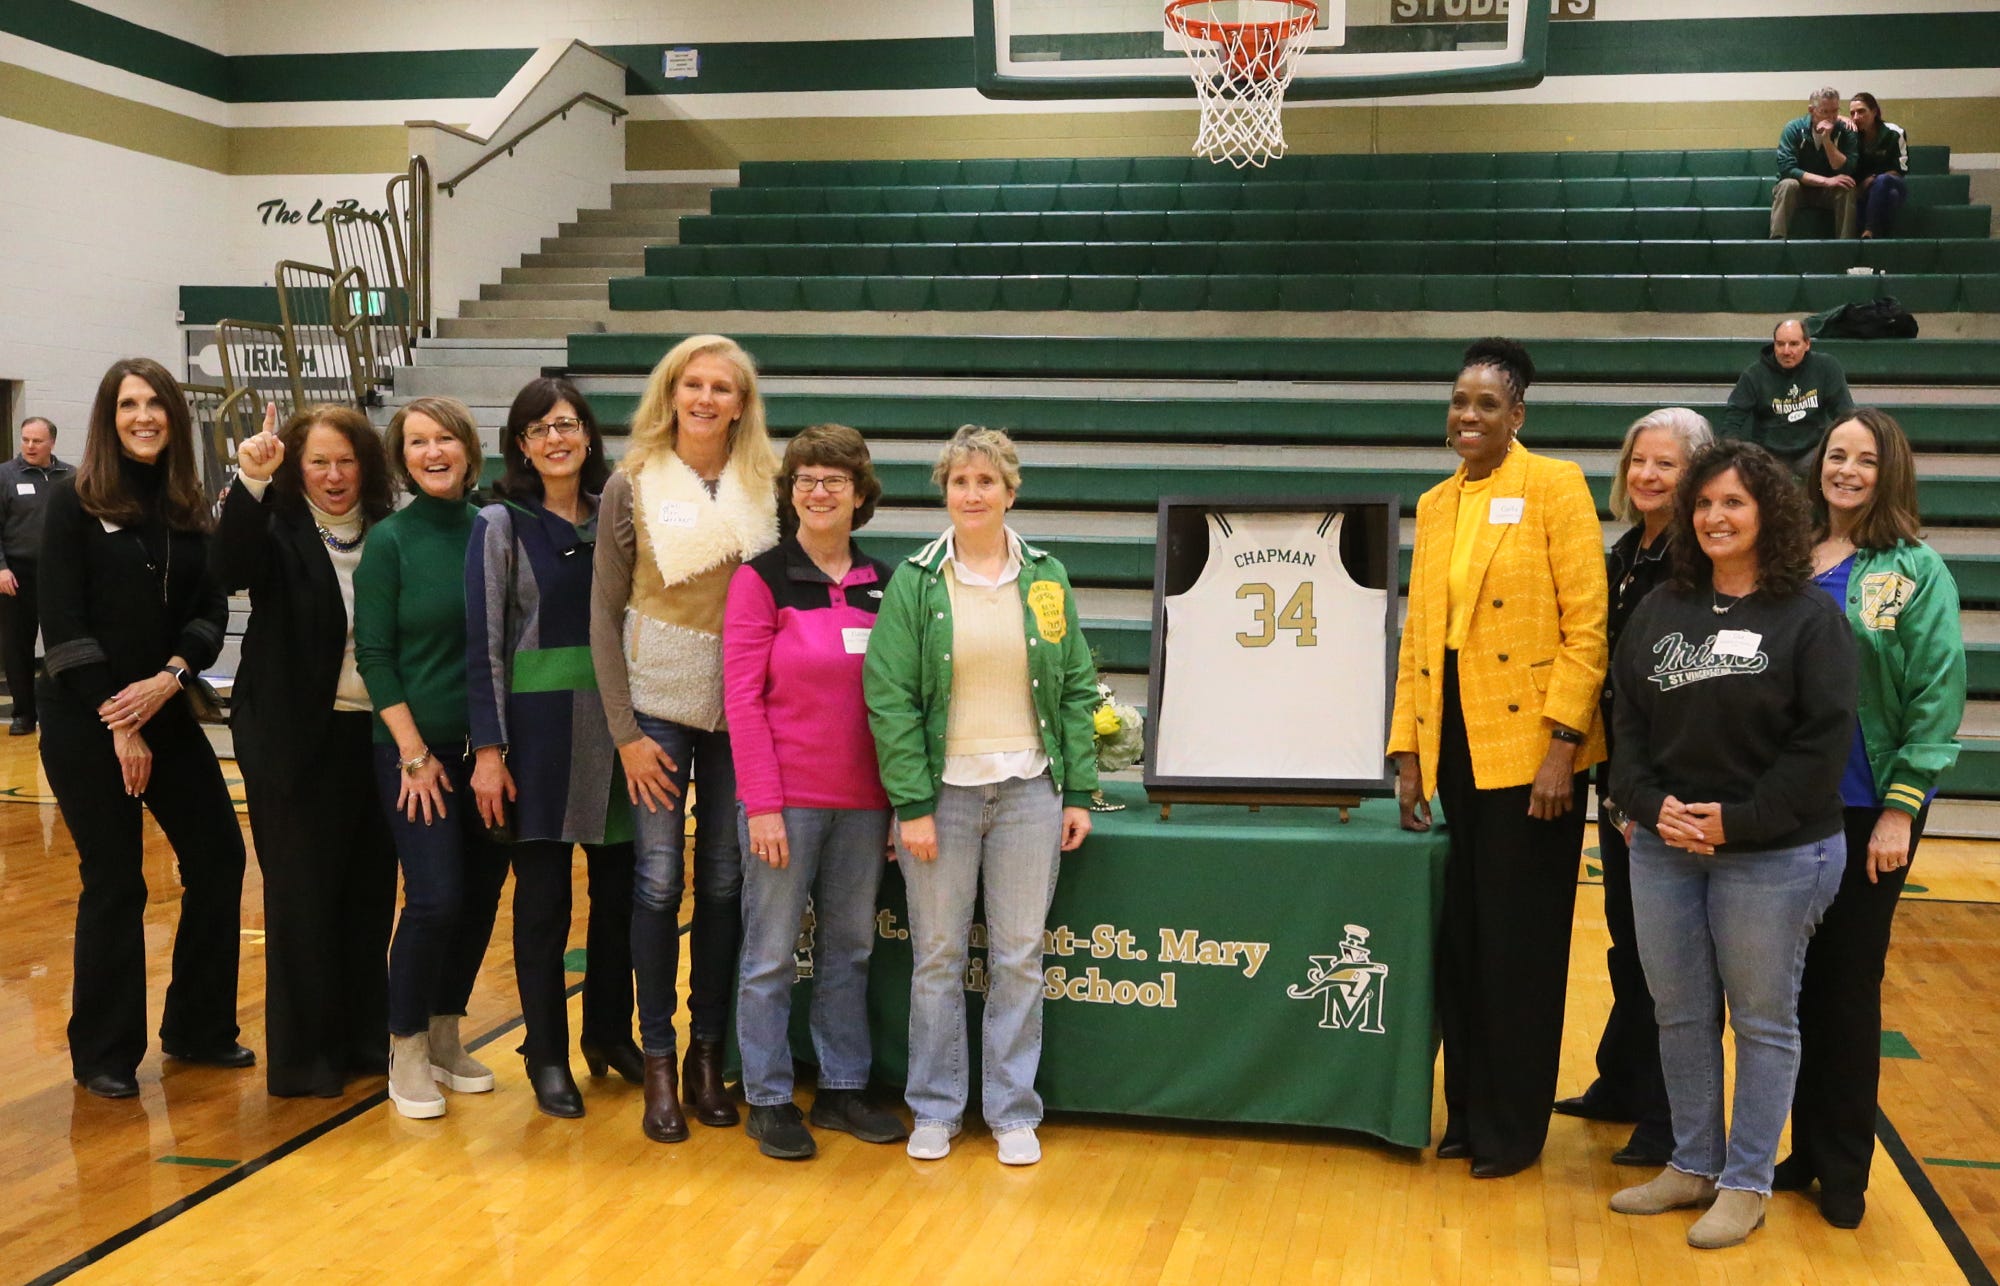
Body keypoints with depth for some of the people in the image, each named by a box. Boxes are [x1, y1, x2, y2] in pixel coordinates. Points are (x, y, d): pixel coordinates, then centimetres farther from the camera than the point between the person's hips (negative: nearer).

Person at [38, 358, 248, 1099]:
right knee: (115, 883, -1)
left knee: (218, 856, 4)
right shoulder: (76, 502, -7)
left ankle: (199, 1029, 20)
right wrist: (118, 725, -13)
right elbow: (63, 625, -11)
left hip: (166, 713, 5)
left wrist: (172, 676, -15)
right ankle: (104, 1053, 15)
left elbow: (211, 610, 4)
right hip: (84, 722, -5)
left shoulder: (189, 508, 7)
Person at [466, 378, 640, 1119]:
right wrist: (488, 750, -10)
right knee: (543, 896, 3)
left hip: (612, 722, 3)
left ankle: (609, 1032, 27)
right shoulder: (502, 526, -2)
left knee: (618, 886, 9)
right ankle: (547, 1056, 15)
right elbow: (484, 644, -5)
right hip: (538, 724, -3)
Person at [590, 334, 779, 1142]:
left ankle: (708, 1055, 21)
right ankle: (658, 1065, 11)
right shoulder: (632, 485, -2)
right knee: (659, 878, -2)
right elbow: (605, 616, -1)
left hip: (741, 709, 2)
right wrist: (624, 732, -6)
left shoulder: (767, 486, 1)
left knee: (725, 883, 7)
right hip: (659, 703, -2)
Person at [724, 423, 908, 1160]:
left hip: (862, 800, 5)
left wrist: (901, 798, 6)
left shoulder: (880, 584, 9)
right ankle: (769, 1100, 13)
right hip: (786, 798, -4)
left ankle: (842, 1088, 25)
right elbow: (742, 698, -8)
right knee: (771, 954, 2)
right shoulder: (762, 579, -4)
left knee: (850, 948, 12)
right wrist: (763, 804, -13)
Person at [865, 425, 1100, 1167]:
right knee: (937, 957, 6)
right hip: (943, 791, -1)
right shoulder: (915, 582, -3)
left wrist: (1078, 793, 1)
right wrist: (911, 805, -11)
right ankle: (935, 1110, 21)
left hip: (1028, 790, 2)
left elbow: (1076, 688, 6)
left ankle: (1013, 1112, 20)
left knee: (1020, 958, 6)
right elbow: (889, 698, -6)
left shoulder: (1046, 578, 4)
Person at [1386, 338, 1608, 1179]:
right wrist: (1407, 749, 9)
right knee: (1460, 939, 12)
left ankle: (1513, 1128, 17)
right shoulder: (1433, 506, 12)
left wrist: (1562, 742, -17)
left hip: (1530, 749, -6)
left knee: (1519, 945, 3)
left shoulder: (1555, 488, -5)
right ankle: (1468, 1111, 27)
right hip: (1455, 748, 6)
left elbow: (1586, 624, -11)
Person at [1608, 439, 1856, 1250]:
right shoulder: (1659, 611, 8)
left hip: (1773, 855, -5)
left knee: (1763, 1021, 6)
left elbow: (1823, 741, -12)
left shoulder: (1809, 616, -6)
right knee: (1680, 1015, 13)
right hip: (1664, 847, 5)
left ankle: (1747, 1184, 18)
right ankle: (1693, 1165, 27)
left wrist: (1737, 820, -16)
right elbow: (1628, 720, 7)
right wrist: (1652, 804, -9)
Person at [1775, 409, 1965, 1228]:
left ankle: (1844, 1170, 18)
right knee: (1797, 977, 10)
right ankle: (1806, 1145, 24)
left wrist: (1900, 810, -12)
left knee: (1850, 983, 5)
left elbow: (1937, 698, -8)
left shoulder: (1917, 571, -5)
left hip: (1867, 811, -3)